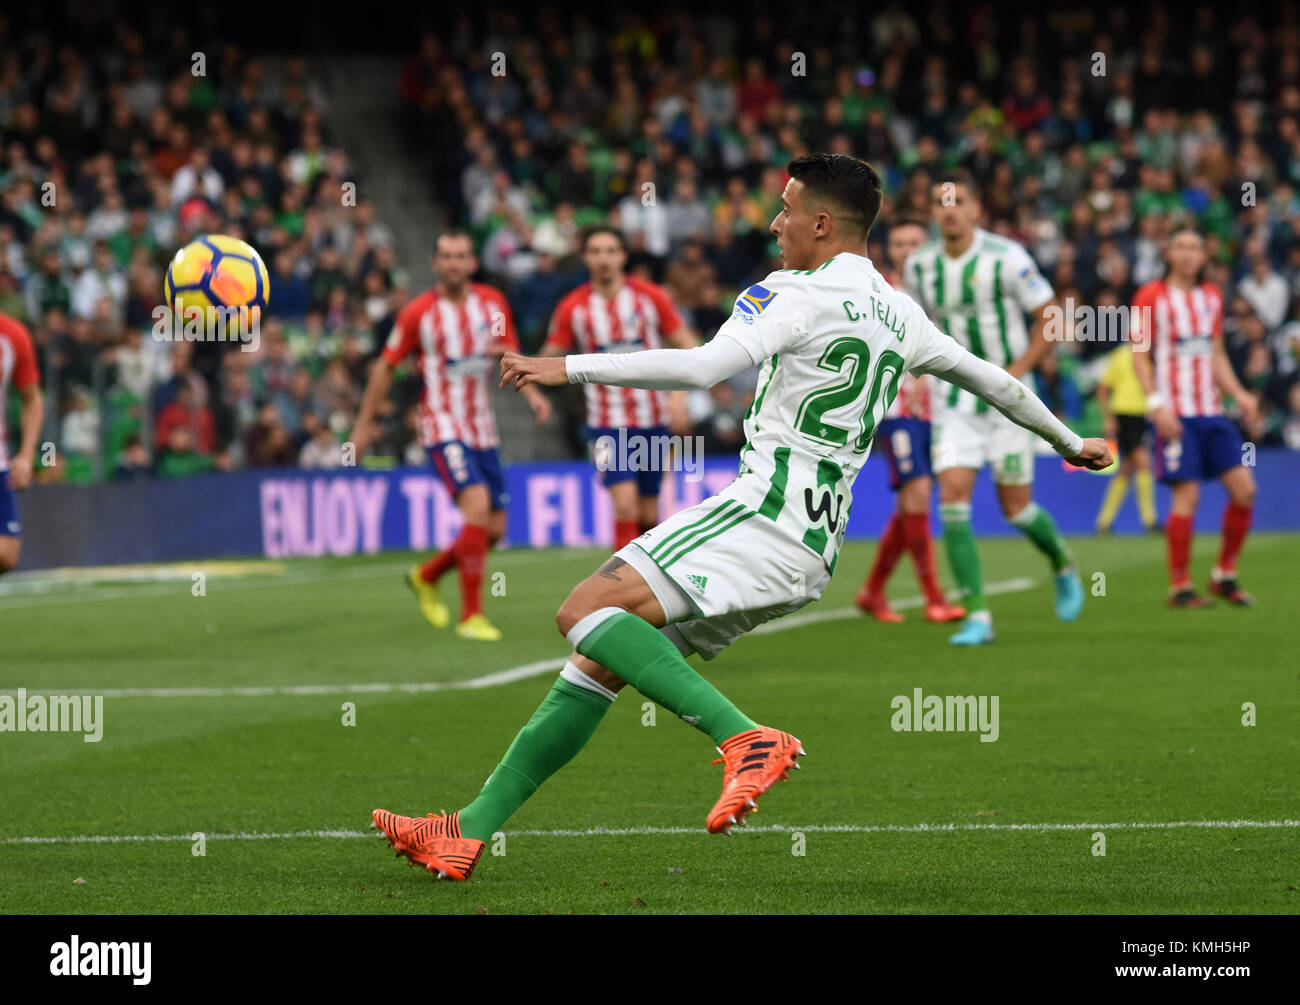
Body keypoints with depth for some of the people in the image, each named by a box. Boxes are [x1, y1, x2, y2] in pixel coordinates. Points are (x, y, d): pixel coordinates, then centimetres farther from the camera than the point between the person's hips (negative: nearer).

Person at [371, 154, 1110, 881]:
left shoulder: (799, 294, -7)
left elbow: (705, 367, -20)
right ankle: (469, 834, 6)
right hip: (812, 550, 9)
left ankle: (747, 739, -32)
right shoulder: (899, 316, 19)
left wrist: (568, 368, -19)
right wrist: (1069, 441, 48)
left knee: (588, 612, -21)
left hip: (766, 514, -9)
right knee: (602, 659, 9)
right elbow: (992, 380, 31)